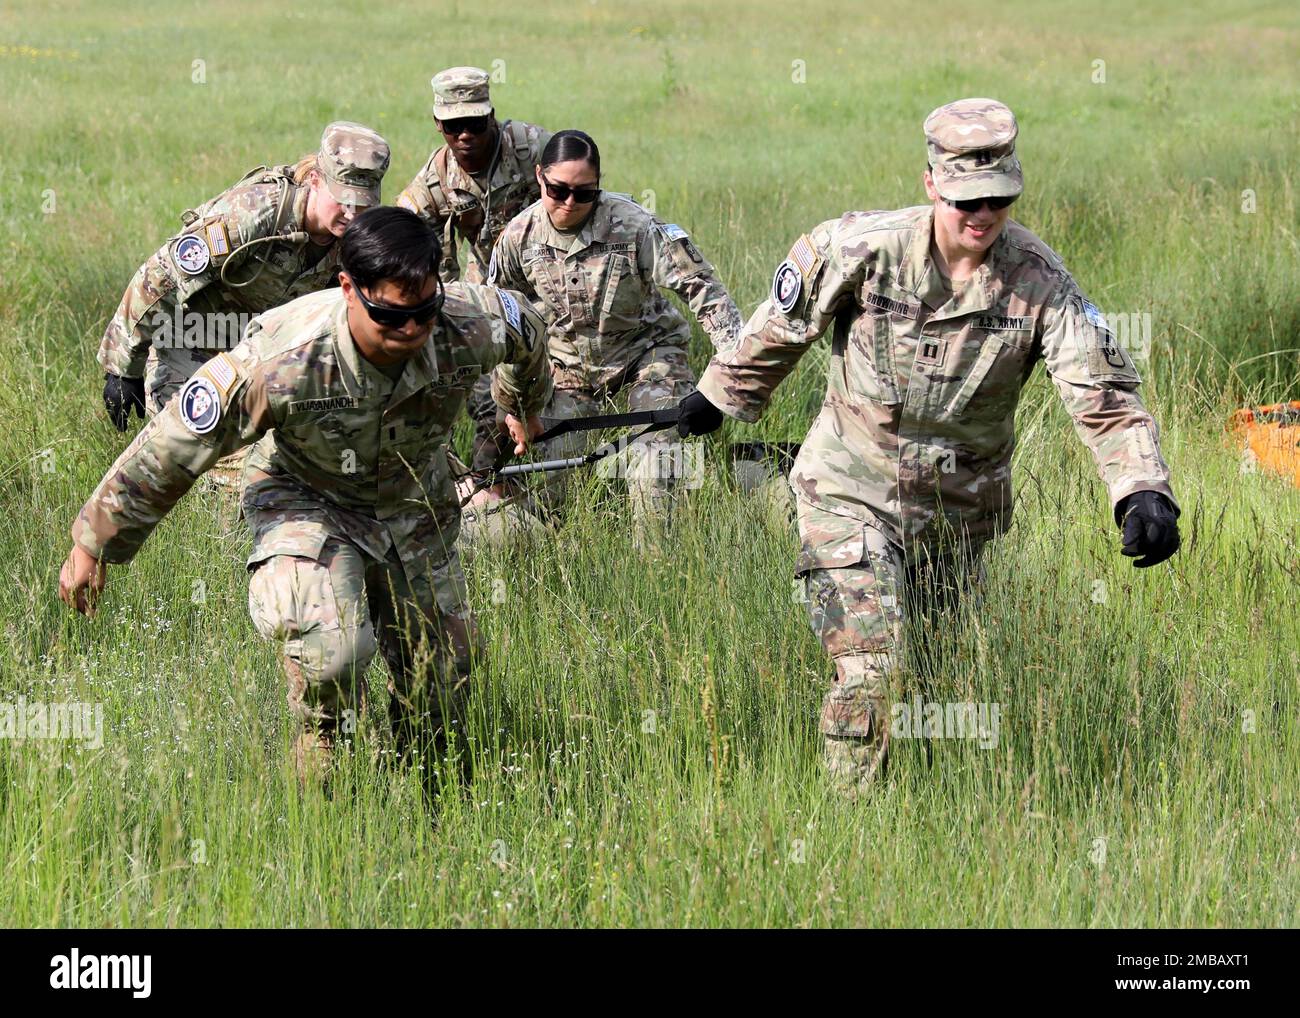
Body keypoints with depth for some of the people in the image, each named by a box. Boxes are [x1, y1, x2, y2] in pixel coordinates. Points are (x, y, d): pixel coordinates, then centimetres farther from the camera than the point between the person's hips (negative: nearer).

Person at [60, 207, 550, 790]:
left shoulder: (473, 329, -28)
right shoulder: (280, 363, -39)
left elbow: (528, 334, 0)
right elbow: (171, 449, -26)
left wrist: (523, 407, 23)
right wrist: (94, 545, -16)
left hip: (415, 504, 4)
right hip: (308, 499, -4)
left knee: (443, 676, 13)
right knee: (331, 649, -31)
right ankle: (320, 768, 1)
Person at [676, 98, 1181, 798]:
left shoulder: (1038, 280, -14)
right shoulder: (861, 249, -18)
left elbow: (1103, 393, -17)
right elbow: (781, 328, 1)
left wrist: (1144, 492, -34)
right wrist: (721, 395, 17)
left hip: (958, 508, 3)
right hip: (852, 497, -3)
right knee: (870, 670, -17)